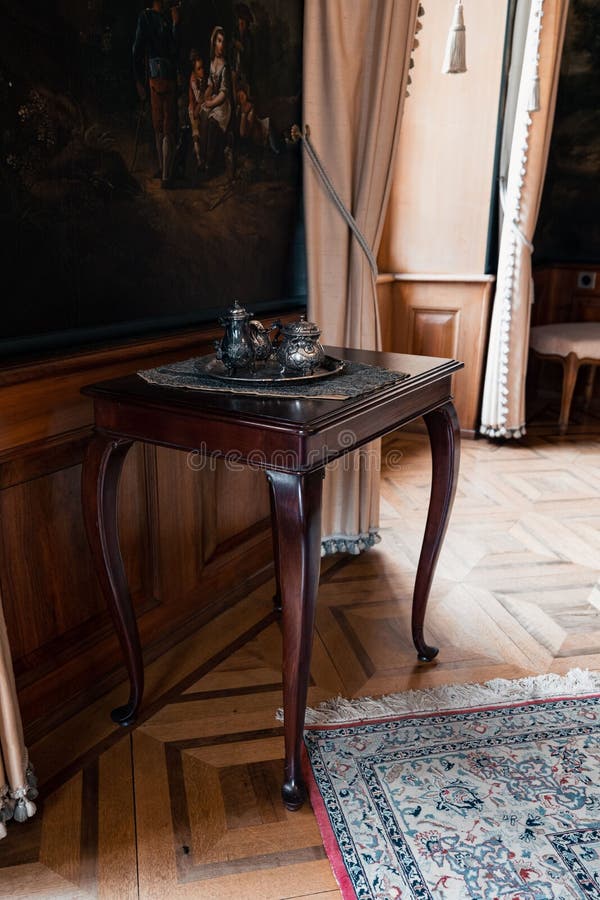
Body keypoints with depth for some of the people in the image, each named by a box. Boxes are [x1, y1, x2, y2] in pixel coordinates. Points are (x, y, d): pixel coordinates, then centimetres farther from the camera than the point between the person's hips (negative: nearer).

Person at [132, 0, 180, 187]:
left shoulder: (167, 21, 14)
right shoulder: (146, 16, 1)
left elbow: (175, 50, 7)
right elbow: (137, 50, -2)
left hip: (170, 78, 5)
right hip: (157, 78, -5)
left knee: (167, 128, 6)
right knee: (160, 127, 0)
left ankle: (164, 172, 10)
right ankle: (164, 173, 2)